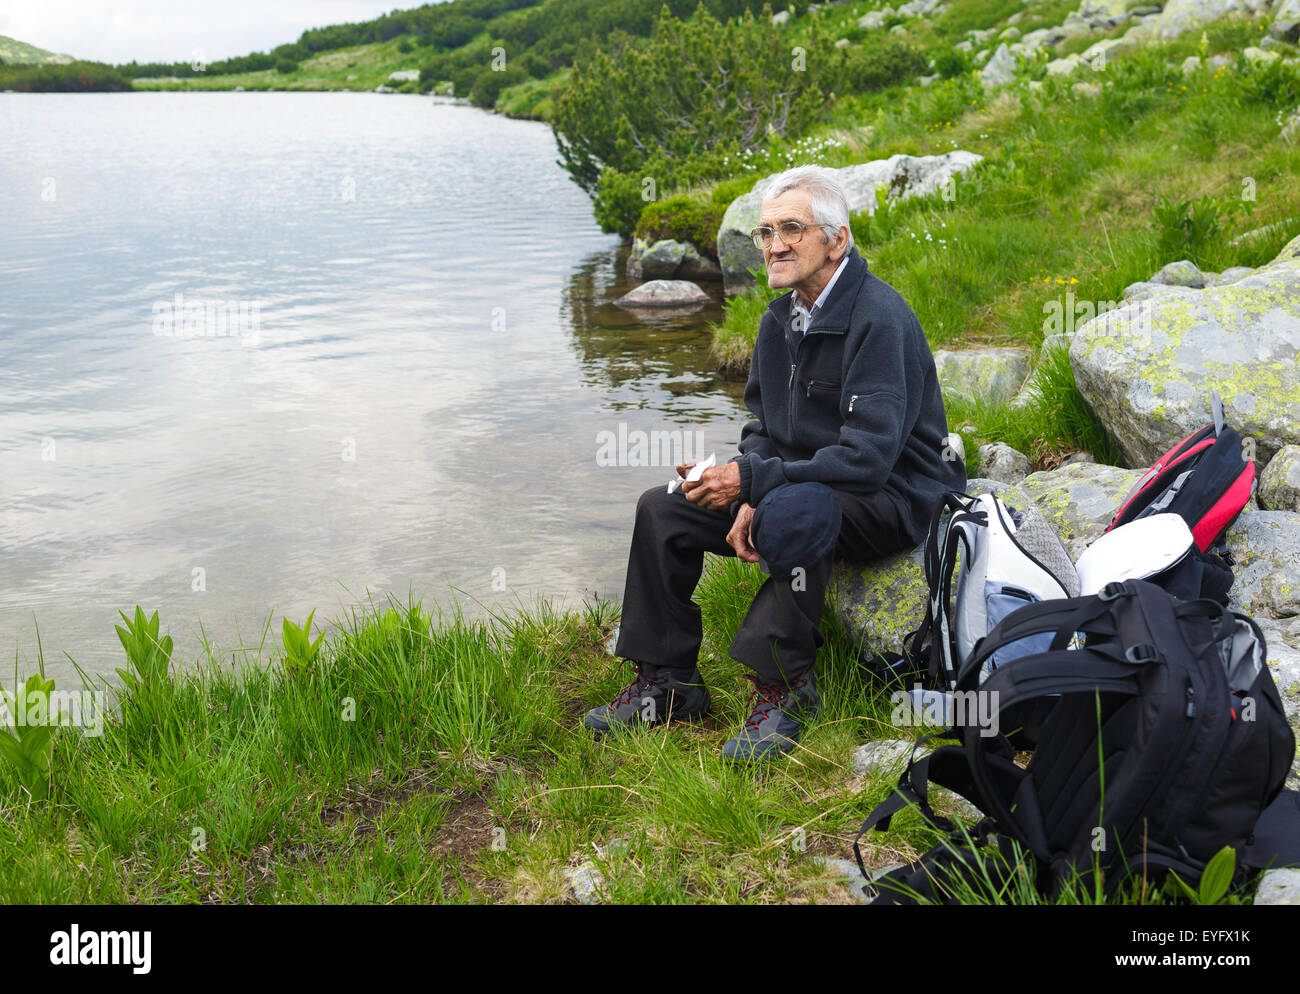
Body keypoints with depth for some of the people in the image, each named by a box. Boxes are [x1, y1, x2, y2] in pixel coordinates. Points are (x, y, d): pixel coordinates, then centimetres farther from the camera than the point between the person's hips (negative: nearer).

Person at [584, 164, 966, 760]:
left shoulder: (879, 318, -21)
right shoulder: (779, 320, 5)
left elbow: (869, 455, -29)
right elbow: (763, 428, 10)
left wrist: (754, 481, -31)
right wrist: (748, 499, -10)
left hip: (893, 495, -8)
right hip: (805, 483, 8)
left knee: (792, 513, -40)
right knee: (662, 509, -2)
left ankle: (783, 687, -23)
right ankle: (667, 682, 3)